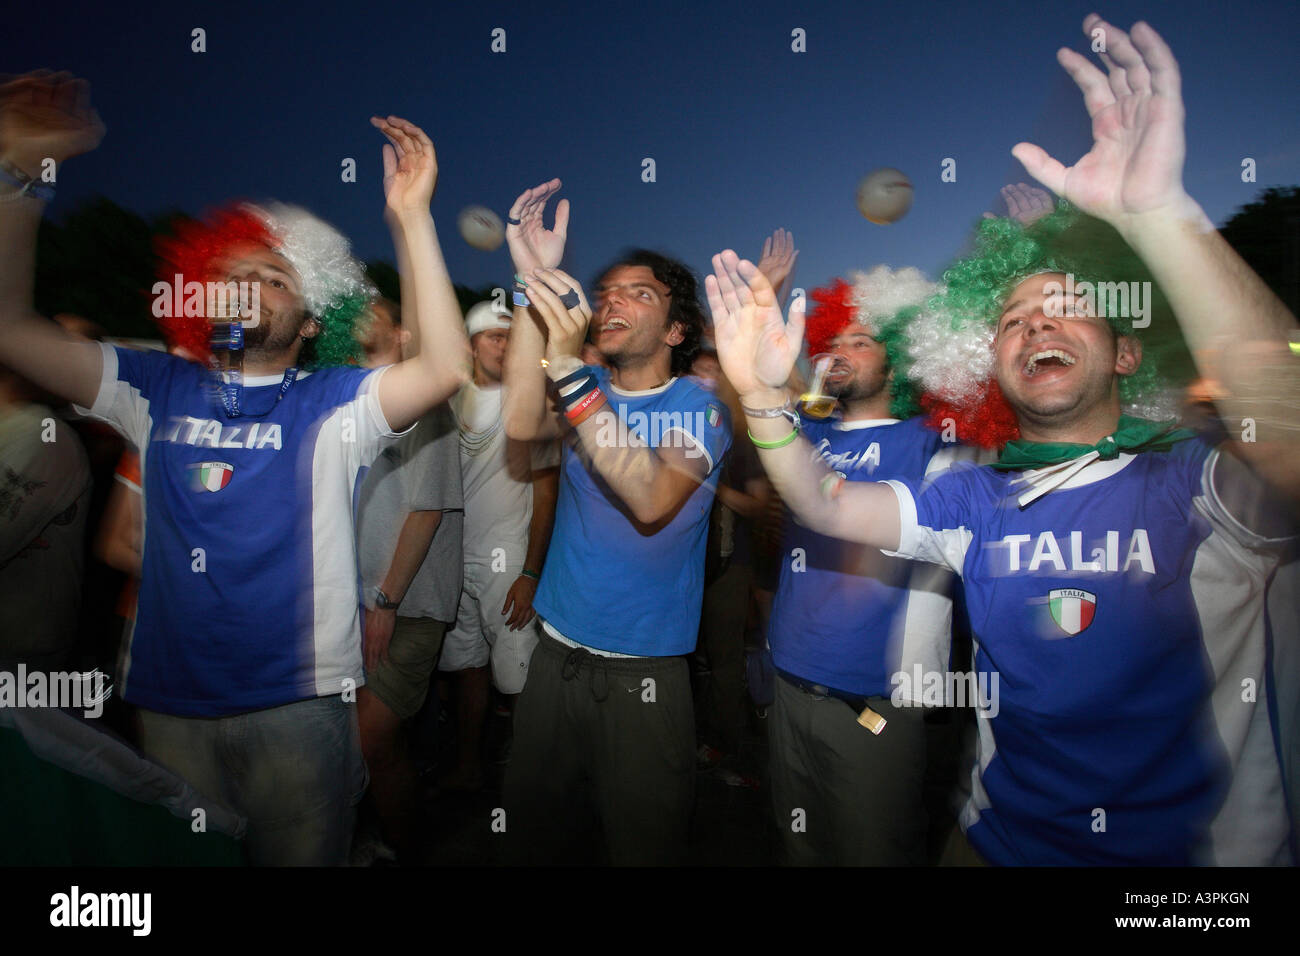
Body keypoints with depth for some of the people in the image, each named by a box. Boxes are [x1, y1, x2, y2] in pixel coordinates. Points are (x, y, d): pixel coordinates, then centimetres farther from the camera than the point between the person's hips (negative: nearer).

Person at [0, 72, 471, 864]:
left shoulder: (334, 403, -5)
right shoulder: (158, 391, 5)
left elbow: (446, 368, -21)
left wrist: (412, 217, -23)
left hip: (299, 701, -3)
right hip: (170, 700, 4)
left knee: (304, 856, 12)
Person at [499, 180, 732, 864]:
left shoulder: (699, 407, -8)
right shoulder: (586, 389, 4)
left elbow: (652, 501, -28)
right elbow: (522, 424, -19)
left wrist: (567, 369, -34)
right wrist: (533, 284, -25)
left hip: (644, 671, -4)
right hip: (556, 653, 4)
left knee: (643, 844, 10)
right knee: (530, 824, 18)